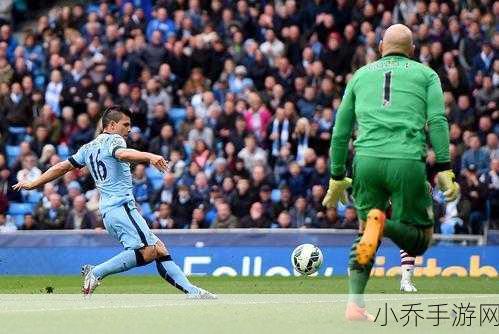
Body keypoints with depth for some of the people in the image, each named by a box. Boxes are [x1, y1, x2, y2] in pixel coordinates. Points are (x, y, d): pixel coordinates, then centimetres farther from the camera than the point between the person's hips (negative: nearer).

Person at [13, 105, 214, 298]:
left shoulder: (89, 148, 24)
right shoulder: (113, 139, -1)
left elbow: (62, 167, 27)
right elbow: (121, 154, -25)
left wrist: (33, 184, 38)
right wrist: (150, 157, -42)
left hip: (107, 209, 10)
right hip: (121, 205, -10)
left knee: (159, 249, 5)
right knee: (147, 251, -23)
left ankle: (190, 291, -3)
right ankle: (96, 273, -21)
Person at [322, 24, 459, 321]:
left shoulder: (361, 75, 23)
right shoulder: (425, 74, 16)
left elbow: (341, 132, 23)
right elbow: (437, 121, 1)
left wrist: (337, 177, 30)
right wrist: (445, 169, -3)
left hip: (367, 160, 3)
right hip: (407, 162, -3)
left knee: (364, 236, 20)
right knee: (419, 239, 10)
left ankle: (355, 303, 2)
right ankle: (384, 225, -23)